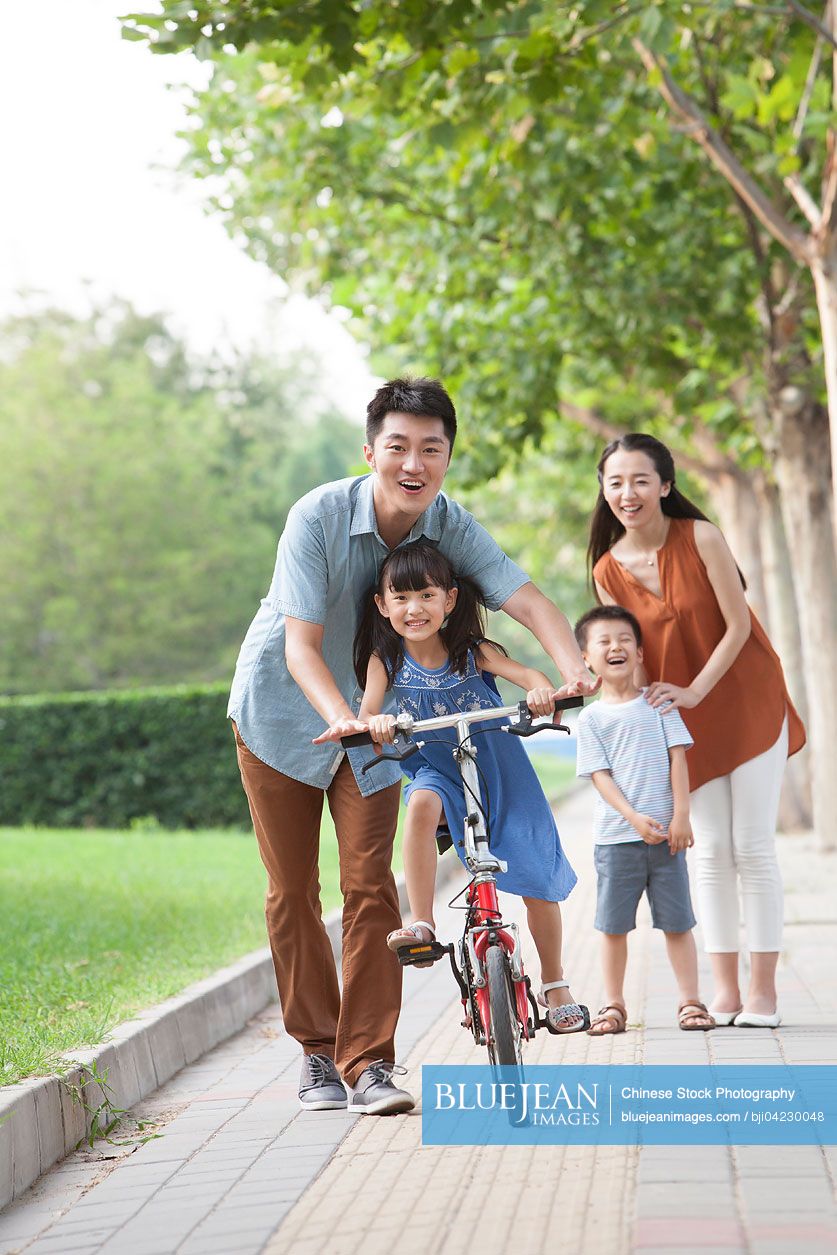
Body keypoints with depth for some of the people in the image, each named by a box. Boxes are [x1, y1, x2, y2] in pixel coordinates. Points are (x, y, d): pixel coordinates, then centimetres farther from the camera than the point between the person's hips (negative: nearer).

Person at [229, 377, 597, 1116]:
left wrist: (575, 670, -48)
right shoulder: (318, 517, -25)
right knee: (294, 891, 4)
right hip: (284, 714, -2)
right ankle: (317, 1051, 17)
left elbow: (527, 600, -28)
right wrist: (340, 717, -49)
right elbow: (301, 645, -30)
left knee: (370, 885, -8)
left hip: (376, 719, 2)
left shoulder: (452, 527, -16)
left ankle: (368, 1060, -3)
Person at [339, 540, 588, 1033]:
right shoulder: (385, 660, -9)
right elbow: (368, 710, -19)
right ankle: (422, 925, -33)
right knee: (421, 805, -37)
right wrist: (376, 722, -43)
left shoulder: (474, 652, -13)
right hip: (438, 770, 0)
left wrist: (541, 689, -49)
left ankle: (555, 987, 21)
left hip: (500, 773, 0)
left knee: (538, 881, 0)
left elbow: (525, 673, -26)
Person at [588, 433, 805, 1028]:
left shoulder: (701, 538, -15)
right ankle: (725, 990, 10)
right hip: (682, 717, 3)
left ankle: (763, 990, 4)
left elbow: (738, 626, -14)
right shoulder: (609, 570, -5)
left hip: (747, 701, -3)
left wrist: (694, 691, -18)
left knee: (753, 848, -3)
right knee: (711, 852, 3)